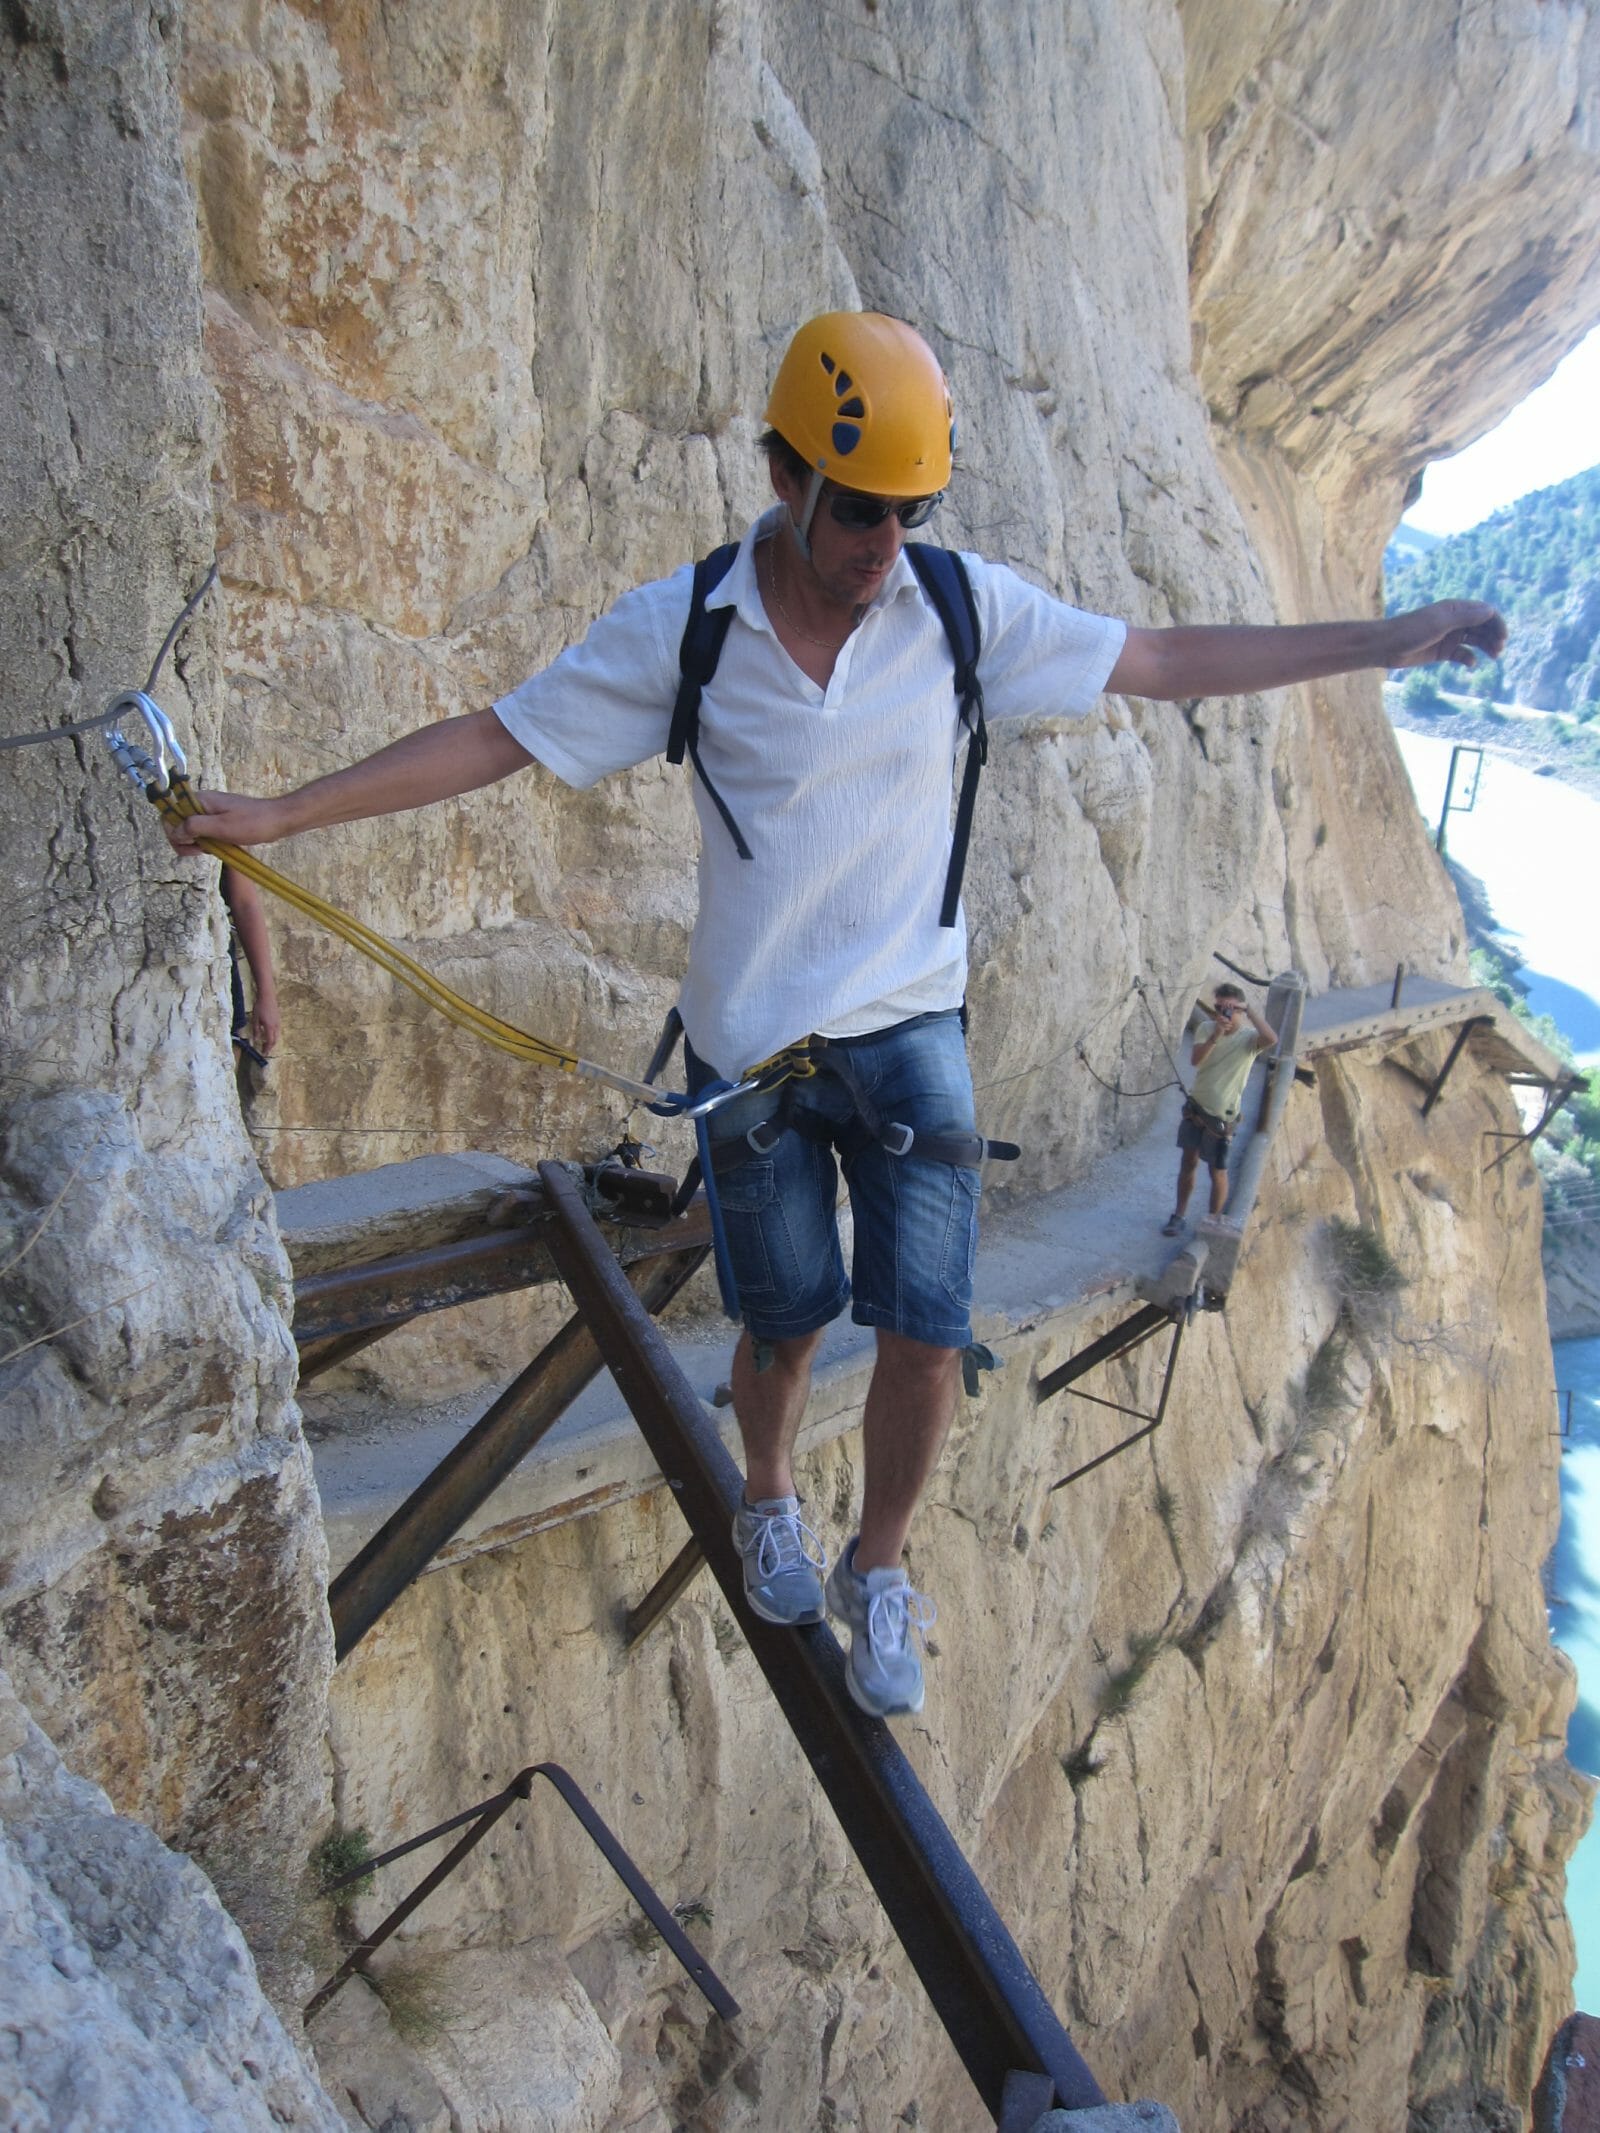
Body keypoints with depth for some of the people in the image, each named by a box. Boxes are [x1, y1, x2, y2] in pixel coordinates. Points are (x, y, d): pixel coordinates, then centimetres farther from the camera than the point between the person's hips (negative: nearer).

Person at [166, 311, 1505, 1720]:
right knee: (787, 1324, 12)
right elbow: (490, 742, -8)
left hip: (913, 1033, 2)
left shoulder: (966, 609, -6)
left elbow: (1170, 663, 1)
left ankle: (880, 1572, 29)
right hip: (754, 1048, -1)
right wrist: (274, 816, -12)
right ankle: (770, 1506, 47)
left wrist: (1388, 642, 2)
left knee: (928, 1334, -1)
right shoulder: (679, 629, -11)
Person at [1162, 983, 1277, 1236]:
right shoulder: (1206, 1029, -3)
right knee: (1188, 1163, 15)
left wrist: (1249, 1009, -34)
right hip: (1195, 1108, 4)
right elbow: (1195, 1060, -17)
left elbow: (1271, 1039, -38)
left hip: (1221, 1117, -4)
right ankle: (1178, 1216, 28)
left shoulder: (1248, 1037, -15)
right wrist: (1215, 1037, -31)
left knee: (1218, 1172, 6)